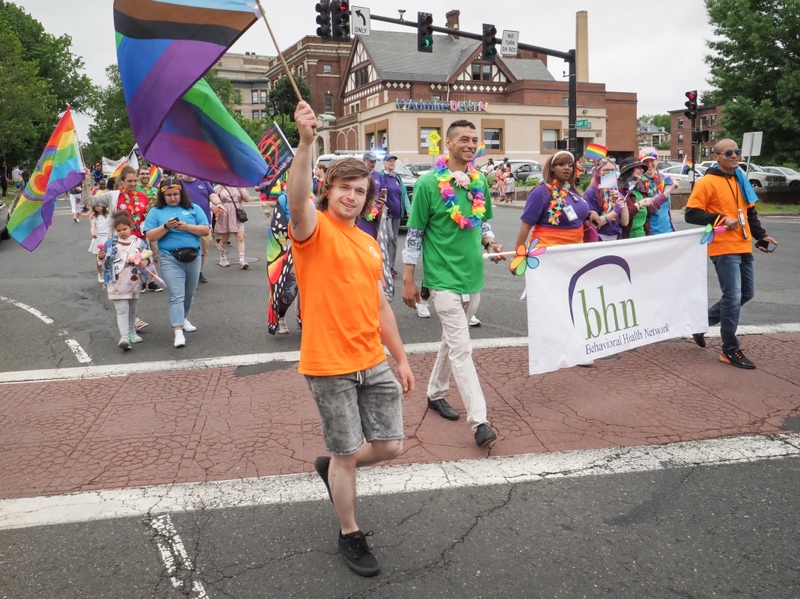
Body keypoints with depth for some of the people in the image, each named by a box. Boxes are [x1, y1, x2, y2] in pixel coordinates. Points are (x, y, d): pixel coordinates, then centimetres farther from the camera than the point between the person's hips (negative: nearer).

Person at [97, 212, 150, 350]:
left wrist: (144, 262, -15)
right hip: (117, 284, -2)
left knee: (132, 309, 17)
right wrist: (101, 257, -16)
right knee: (122, 310, -9)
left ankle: (131, 332, 34)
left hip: (133, 283, 2)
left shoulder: (139, 243, 1)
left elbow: (146, 257, 6)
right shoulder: (111, 243, 1)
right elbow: (106, 261, 5)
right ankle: (124, 336, -17)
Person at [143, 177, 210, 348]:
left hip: (193, 257, 3)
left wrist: (187, 227, -14)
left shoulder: (193, 209, 6)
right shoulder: (156, 211, 4)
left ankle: (183, 319, 38)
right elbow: (150, 236, -2)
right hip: (170, 259, -2)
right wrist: (166, 227, -16)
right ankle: (178, 332, -12)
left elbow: (206, 230, -1)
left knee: (189, 294, 16)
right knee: (177, 296, -10)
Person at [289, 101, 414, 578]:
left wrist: (401, 359, 15)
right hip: (329, 366, -6)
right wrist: (306, 141, -44)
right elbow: (297, 200, -32)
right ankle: (351, 535, 28)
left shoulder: (371, 245, 12)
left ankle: (333, 469, 40)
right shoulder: (315, 230, -7)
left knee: (391, 445, 10)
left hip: (374, 363, 6)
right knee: (347, 454, 5)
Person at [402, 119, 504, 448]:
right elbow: (414, 234, -7)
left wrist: (490, 243, -3)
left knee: (452, 340, 19)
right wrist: (408, 280, -8)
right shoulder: (428, 183, -10)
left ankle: (436, 392, 38)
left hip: (472, 276, 6)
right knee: (462, 348, -9)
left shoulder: (481, 182, 7)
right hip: (443, 278, -6)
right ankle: (479, 421, -8)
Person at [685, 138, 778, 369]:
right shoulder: (707, 182, -8)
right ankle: (730, 350, 5)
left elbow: (750, 212, 23)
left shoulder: (741, 180, 15)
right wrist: (721, 219, -20)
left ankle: (703, 320, 29)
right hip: (723, 249, -8)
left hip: (743, 247, 8)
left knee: (747, 293, 13)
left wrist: (761, 236, 15)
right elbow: (691, 214, -13)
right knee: (733, 297, -7)